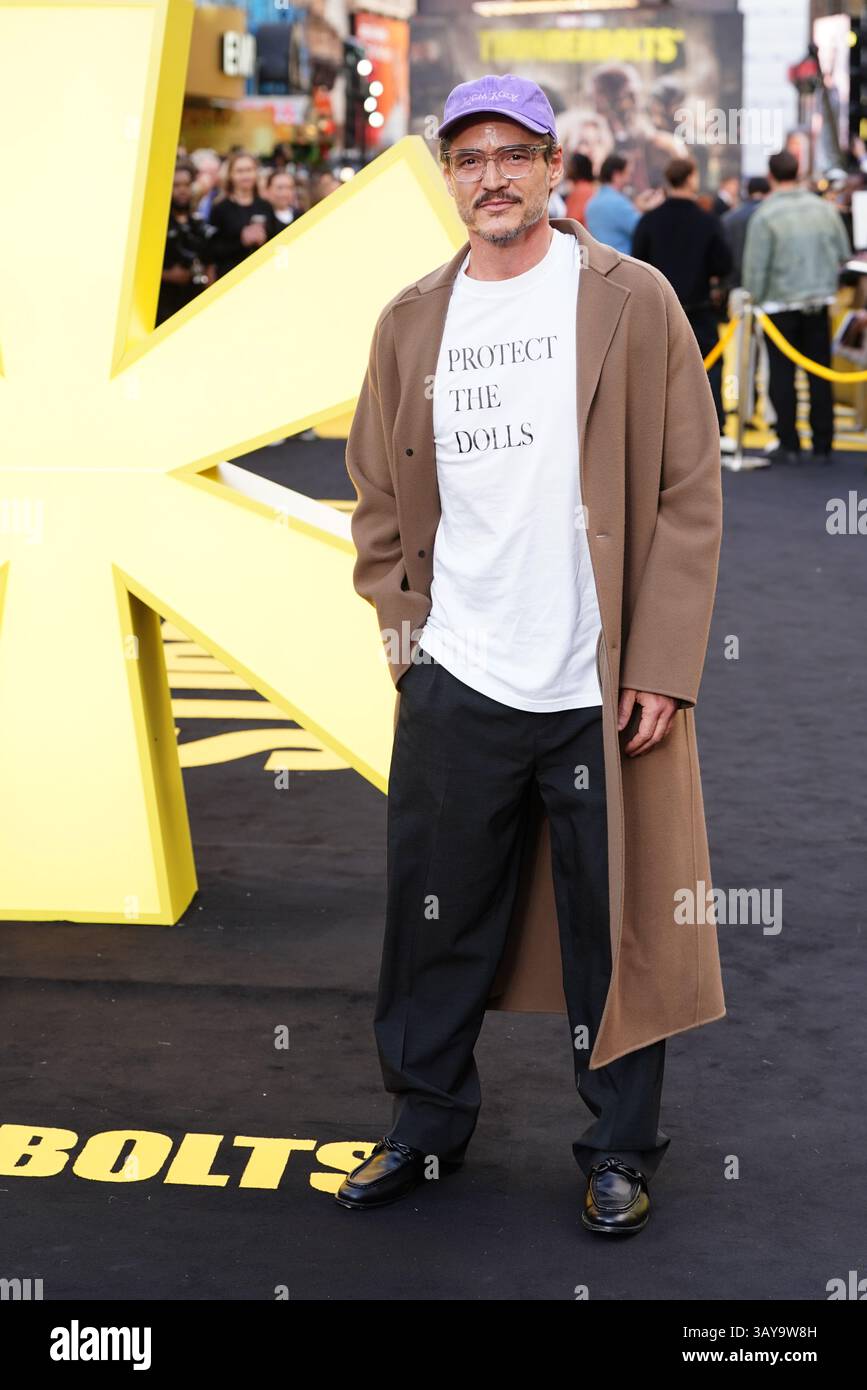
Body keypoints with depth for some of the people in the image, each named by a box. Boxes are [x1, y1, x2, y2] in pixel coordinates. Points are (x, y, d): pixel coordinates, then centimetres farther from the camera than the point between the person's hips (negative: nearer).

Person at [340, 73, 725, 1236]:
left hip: (602, 690, -3)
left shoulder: (633, 302, -2)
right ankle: (427, 1126, 29)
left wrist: (661, 665, -10)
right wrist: (400, 628, 7)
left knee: (613, 929, 6)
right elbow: (381, 499, 17)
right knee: (436, 922, 12)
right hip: (454, 684, 3)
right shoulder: (410, 322, 9)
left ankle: (621, 1150, 23)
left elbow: (689, 496, -5)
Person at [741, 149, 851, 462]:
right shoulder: (825, 209, 1)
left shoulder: (765, 216, -12)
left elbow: (755, 268, -12)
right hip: (819, 302, 4)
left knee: (782, 375, 5)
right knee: (820, 375, 9)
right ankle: (823, 445, 12)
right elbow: (844, 255, 5)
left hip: (780, 304, -4)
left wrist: (754, 300, 1)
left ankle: (789, 445, 5)